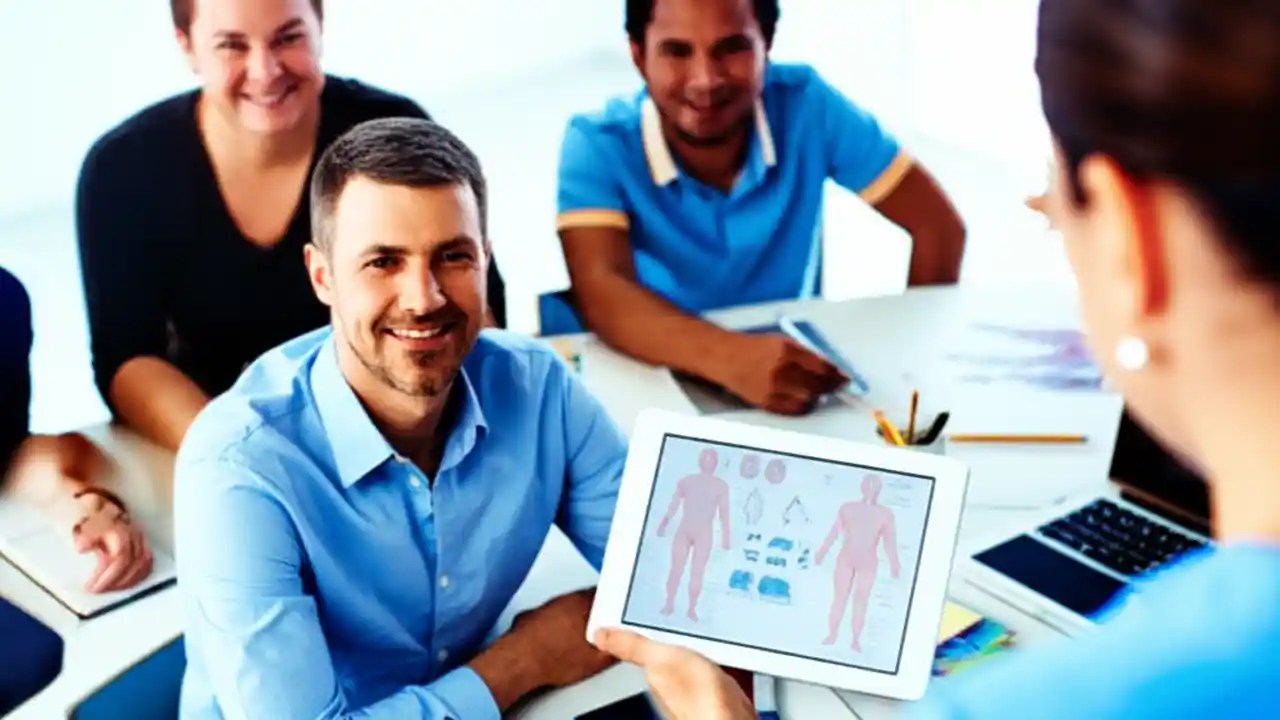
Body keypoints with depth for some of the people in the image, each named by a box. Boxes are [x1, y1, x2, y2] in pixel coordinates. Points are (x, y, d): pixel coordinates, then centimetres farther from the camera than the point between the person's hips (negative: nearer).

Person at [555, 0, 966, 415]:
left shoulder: (804, 106, -12)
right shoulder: (597, 144, -17)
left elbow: (937, 227, -5)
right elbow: (601, 294, -32)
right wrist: (730, 358, -48)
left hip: (791, 376, 2)